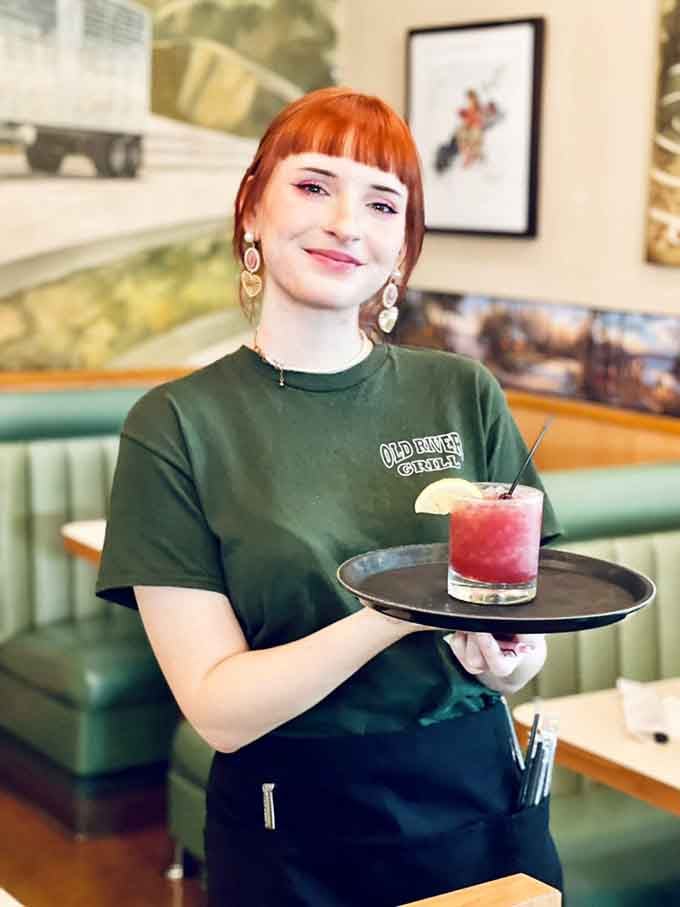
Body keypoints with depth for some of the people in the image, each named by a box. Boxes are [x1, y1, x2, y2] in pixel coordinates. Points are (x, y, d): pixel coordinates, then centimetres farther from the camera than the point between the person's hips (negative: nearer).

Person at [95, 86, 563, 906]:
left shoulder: (465, 395, -3)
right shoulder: (174, 428, -10)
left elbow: (524, 620, 2)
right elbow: (219, 707, -15)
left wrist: (510, 659, -20)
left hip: (480, 809, 3)